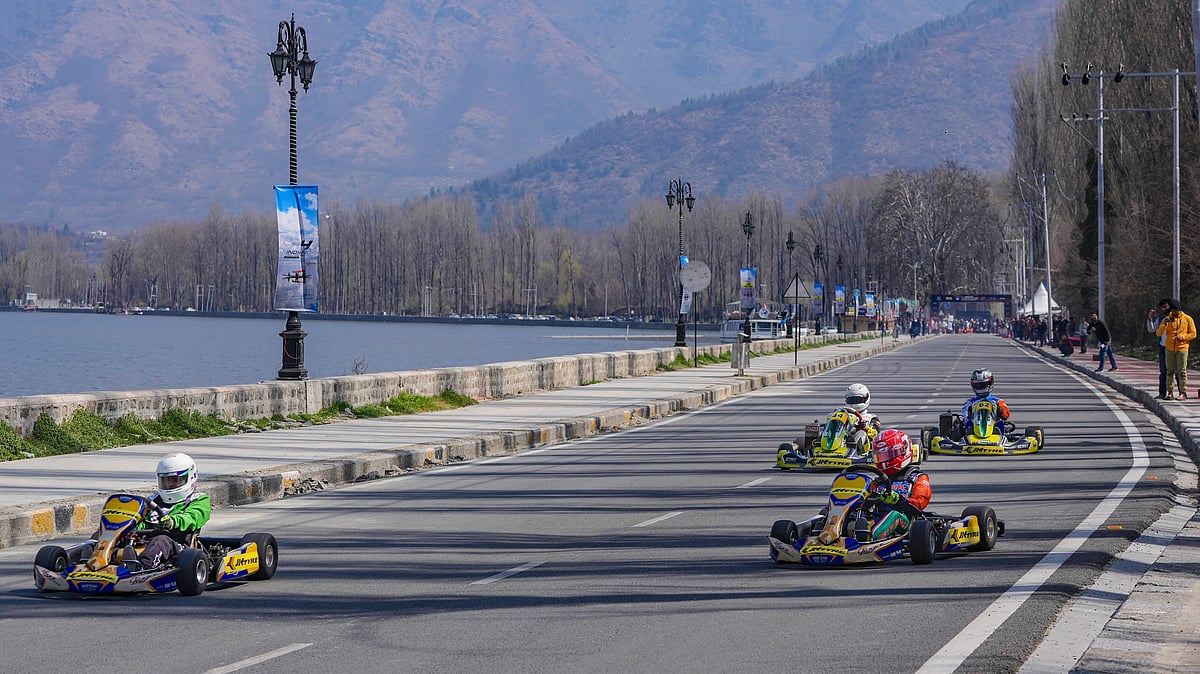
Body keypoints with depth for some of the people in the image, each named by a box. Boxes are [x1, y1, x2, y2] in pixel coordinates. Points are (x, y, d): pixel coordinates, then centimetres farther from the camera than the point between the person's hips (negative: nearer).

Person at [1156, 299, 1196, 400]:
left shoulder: (1187, 319, 1)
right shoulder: (1167, 319, 6)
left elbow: (1193, 334, 3)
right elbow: (1158, 333, 1)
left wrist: (1183, 337, -14)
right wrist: (1164, 324, -15)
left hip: (1182, 348, -3)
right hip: (1170, 349, 3)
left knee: (1182, 371, -3)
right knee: (1170, 371, 5)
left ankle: (1183, 393, -1)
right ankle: (1170, 392, 10)